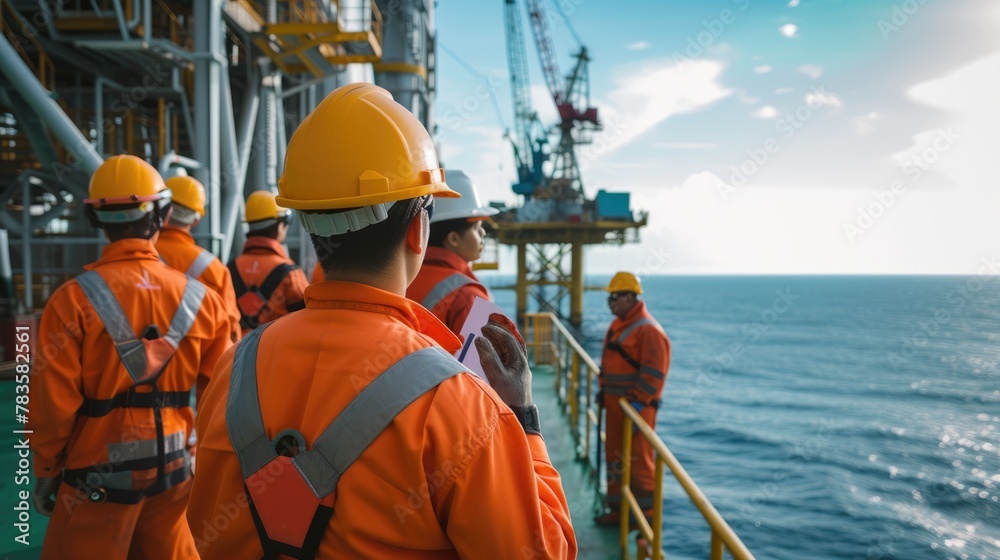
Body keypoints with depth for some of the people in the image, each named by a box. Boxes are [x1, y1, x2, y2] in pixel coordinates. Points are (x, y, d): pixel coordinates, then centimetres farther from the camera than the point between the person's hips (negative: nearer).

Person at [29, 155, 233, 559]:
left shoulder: (74, 300, -14)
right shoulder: (201, 299, -5)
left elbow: (53, 401, -13)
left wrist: (47, 471, 2)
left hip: (98, 476, -3)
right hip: (173, 468, 3)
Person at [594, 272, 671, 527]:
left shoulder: (648, 329, -17)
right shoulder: (617, 325, 13)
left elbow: (654, 372, -21)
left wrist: (639, 400, -22)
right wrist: (604, 390, 17)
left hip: (637, 407, -10)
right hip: (615, 403, 10)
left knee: (638, 459, -2)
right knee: (614, 457, 16)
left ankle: (647, 513, 11)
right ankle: (617, 508, 27)